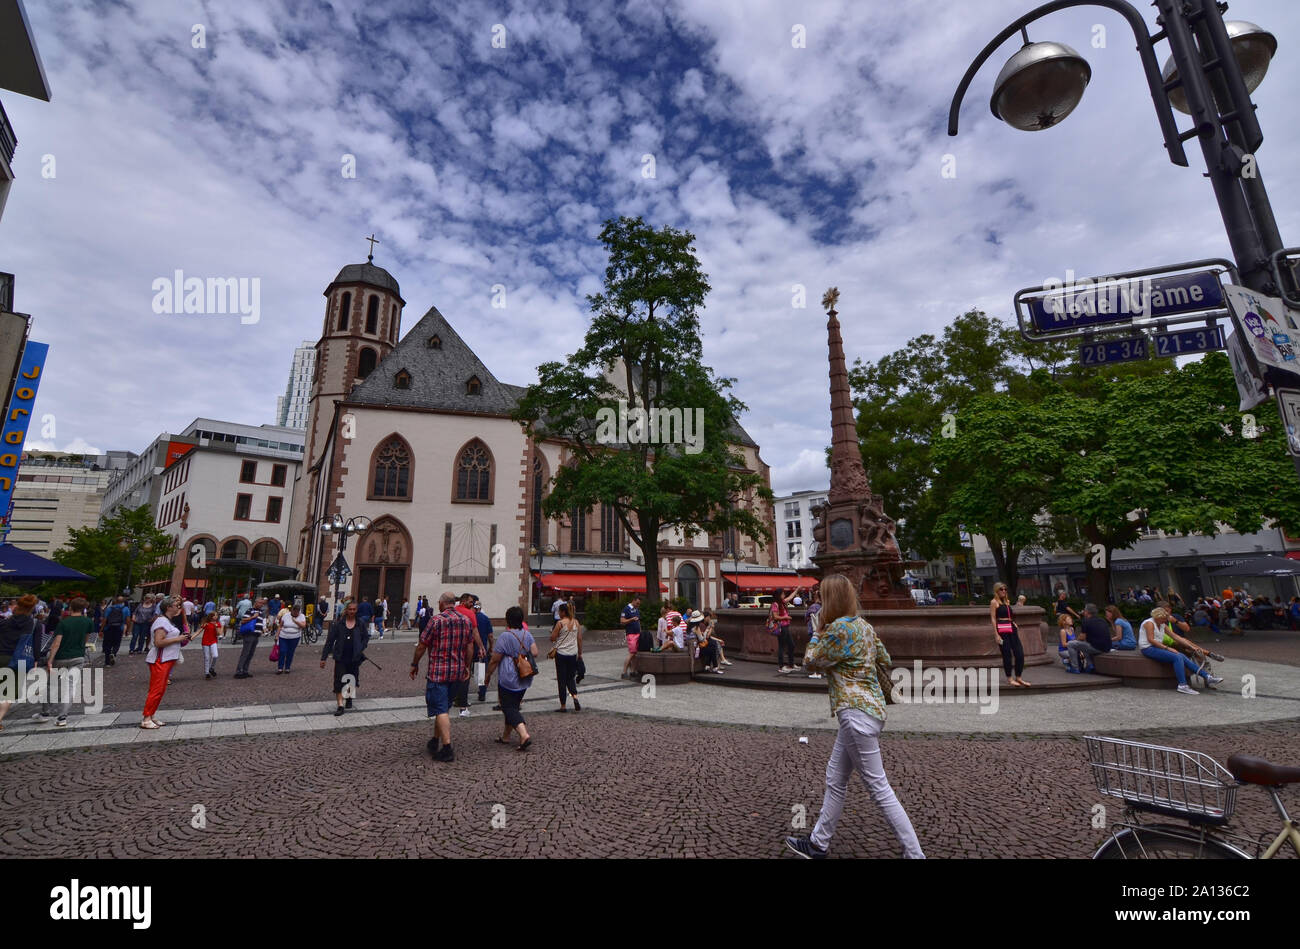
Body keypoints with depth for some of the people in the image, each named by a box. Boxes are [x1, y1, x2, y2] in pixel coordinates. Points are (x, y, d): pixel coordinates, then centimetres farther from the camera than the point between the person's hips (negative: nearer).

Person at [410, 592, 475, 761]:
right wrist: (467, 667, 19)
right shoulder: (466, 621, 5)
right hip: (458, 672, 6)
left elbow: (421, 646, -6)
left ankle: (447, 749, -6)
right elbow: (470, 647, 9)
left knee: (441, 710, -3)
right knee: (445, 707, 20)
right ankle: (435, 741, 31)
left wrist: (415, 664, 8)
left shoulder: (436, 620, -11)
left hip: (438, 671, -6)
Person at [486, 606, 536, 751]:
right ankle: (506, 736, 28)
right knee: (514, 706, 18)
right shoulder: (527, 634, 4)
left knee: (509, 708, -2)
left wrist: (488, 674, 3)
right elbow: (535, 653, 0)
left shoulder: (505, 637, -14)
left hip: (509, 678, -7)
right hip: (524, 679, 7)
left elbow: (495, 660, -10)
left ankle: (524, 735, -17)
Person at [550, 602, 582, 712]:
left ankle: (563, 706, 11)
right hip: (573, 654, 4)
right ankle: (575, 697, -7)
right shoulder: (576, 622, 3)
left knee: (562, 679, 6)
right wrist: (580, 653, 14)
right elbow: (579, 639, 6)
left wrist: (552, 632, 13)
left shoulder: (560, 623, -11)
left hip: (561, 654, -4)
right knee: (571, 678, 17)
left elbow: (552, 638, -9)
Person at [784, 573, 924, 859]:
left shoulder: (839, 628, -18)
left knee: (878, 786, -1)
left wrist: (817, 633, 4)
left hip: (856, 712, -10)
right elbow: (885, 661, 18)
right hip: (868, 706, 10)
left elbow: (811, 661, -8)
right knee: (835, 779, 17)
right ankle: (818, 844, 28)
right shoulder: (864, 625, 10)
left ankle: (914, 853, 8)